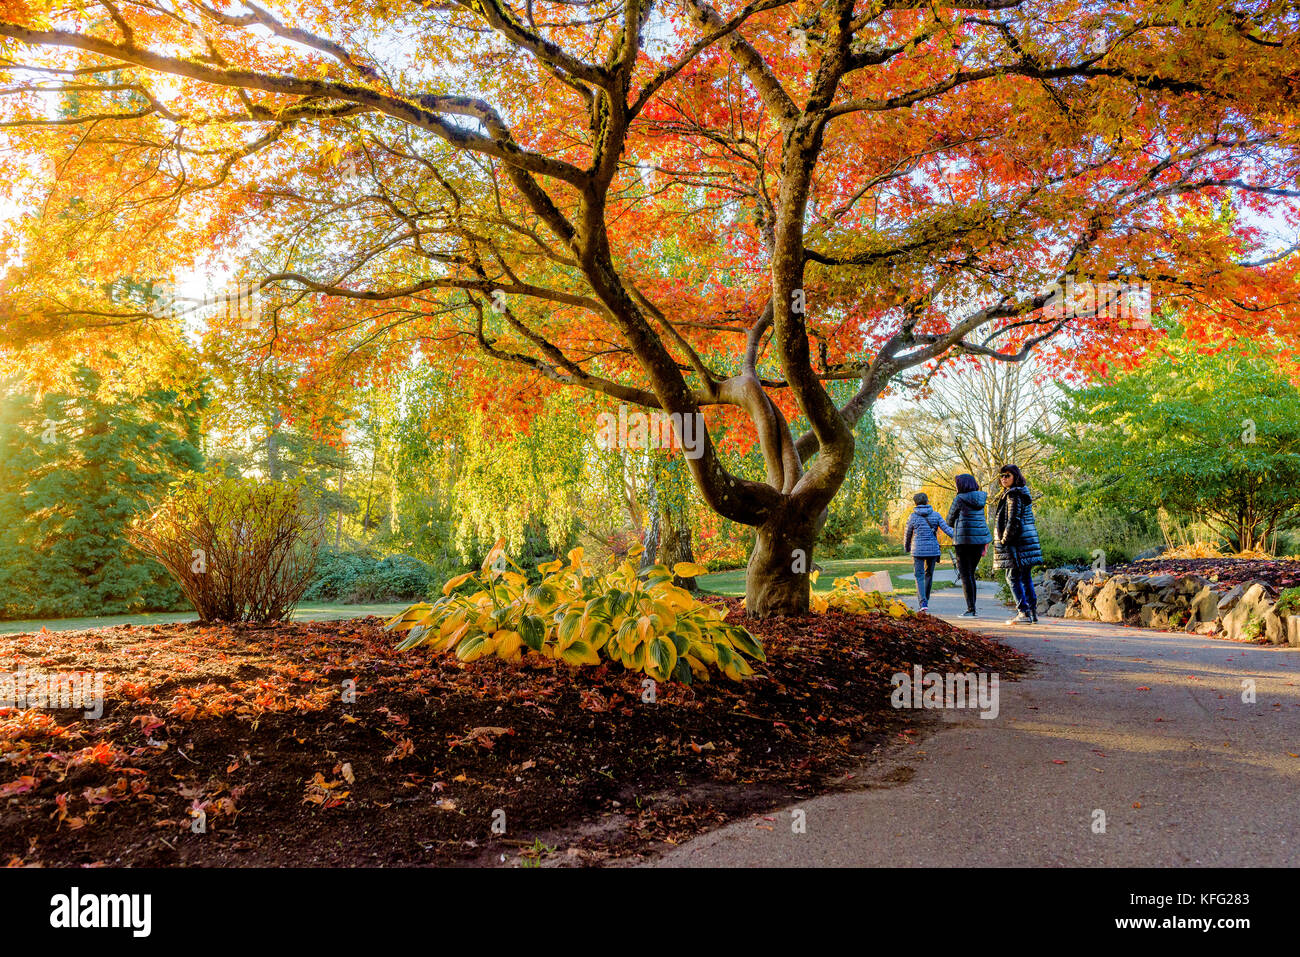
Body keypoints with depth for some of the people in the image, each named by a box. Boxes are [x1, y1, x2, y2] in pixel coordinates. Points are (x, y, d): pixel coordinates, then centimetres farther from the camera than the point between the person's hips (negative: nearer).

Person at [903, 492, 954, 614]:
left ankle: (923, 604, -16)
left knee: (919, 577, 0)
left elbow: (907, 535, 8)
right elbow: (947, 529, -5)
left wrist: (906, 548, 25)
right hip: (933, 549, 2)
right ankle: (925, 602, 28)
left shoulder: (912, 517, -1)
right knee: (929, 575, 17)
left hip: (918, 550, -2)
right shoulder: (936, 515, 2)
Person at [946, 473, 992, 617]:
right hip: (980, 540, 6)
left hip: (964, 540, -6)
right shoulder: (980, 499, 12)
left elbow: (950, 521, 3)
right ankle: (971, 608, 15)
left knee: (965, 575, -2)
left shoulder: (959, 499, -6)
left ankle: (971, 609, -6)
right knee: (970, 574, 15)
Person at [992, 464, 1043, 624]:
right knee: (1025, 577, 12)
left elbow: (1014, 520, -19)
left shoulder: (1013, 495, -13)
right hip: (1027, 540, 10)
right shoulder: (1023, 493, 18)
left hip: (1017, 543, -10)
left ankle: (1024, 612, -6)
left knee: (1013, 577, -5)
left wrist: (1005, 540, -13)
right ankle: (1033, 611, 13)